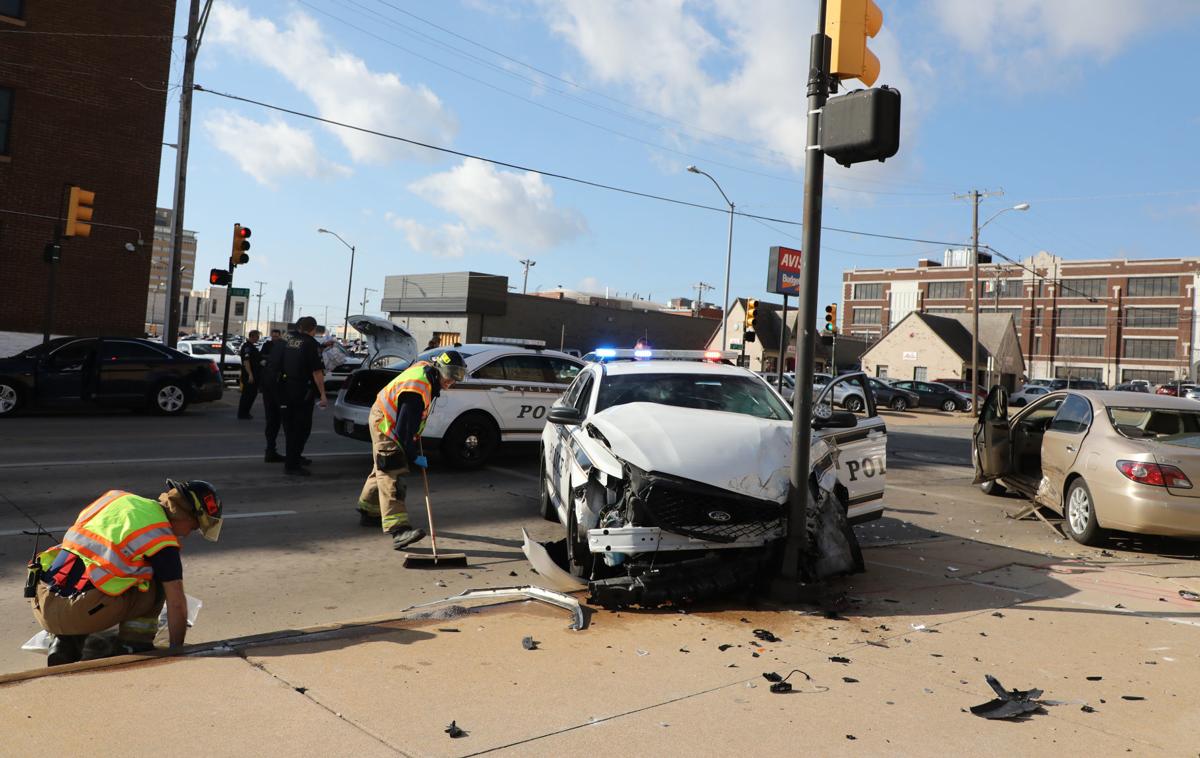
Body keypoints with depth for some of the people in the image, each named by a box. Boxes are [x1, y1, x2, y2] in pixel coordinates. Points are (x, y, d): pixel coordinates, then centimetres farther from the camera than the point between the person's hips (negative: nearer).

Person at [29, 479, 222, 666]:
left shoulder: (117, 496, 15)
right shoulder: (161, 538, -5)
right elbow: (177, 604, -4)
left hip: (42, 605, 7)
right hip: (76, 614, -7)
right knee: (157, 583, 8)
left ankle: (63, 644, 18)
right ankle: (133, 648, 9)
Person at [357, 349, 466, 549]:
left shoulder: (425, 367, -4)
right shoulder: (416, 391, -33)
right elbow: (404, 430, -29)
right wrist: (414, 456, -18)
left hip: (388, 419, 10)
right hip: (384, 425, -10)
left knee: (383, 469, 22)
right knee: (391, 475, -18)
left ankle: (368, 511, 39)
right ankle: (398, 529, -27)